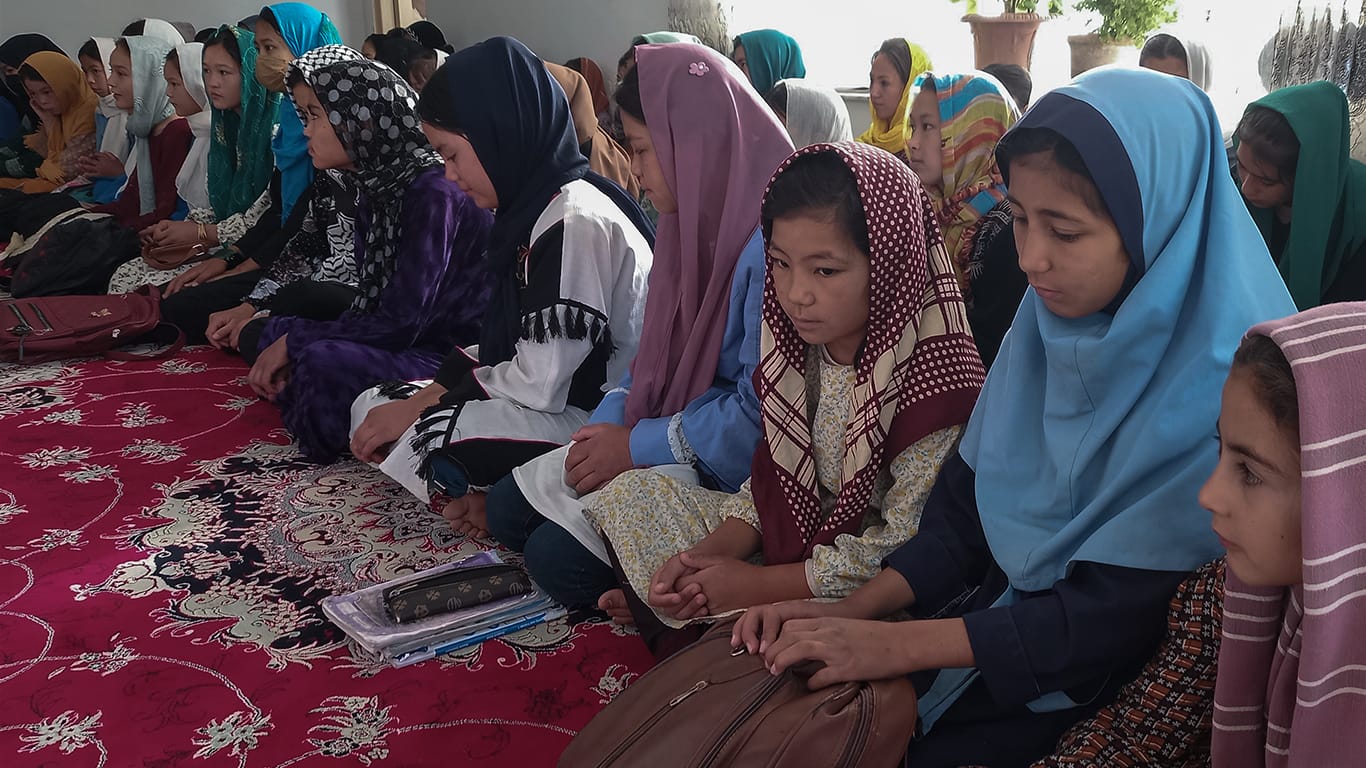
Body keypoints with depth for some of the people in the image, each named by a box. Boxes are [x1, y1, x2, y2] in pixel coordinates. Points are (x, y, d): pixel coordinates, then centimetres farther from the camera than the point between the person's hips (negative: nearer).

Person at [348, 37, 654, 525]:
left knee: (415, 440, -27)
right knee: (372, 408, 8)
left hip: (590, 419, -10)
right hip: (548, 399, 10)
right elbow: (508, 345, 12)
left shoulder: (576, 223, -21)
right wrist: (427, 395, 0)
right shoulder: (535, 207, 8)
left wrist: (420, 406, -11)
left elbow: (538, 385, -23)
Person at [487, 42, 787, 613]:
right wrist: (610, 421, -2)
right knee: (507, 510, 8)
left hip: (727, 469, -9)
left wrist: (636, 445, -16)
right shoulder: (696, 221, 6)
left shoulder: (769, 248, -24)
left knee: (560, 558, -17)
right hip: (668, 432, 10)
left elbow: (756, 415, -25)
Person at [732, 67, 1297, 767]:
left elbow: (1117, 613, -21)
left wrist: (897, 644, -23)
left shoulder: (1221, 389, -24)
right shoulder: (1046, 323, -4)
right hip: (997, 608, 5)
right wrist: (852, 610, -12)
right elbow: (965, 504, 2)